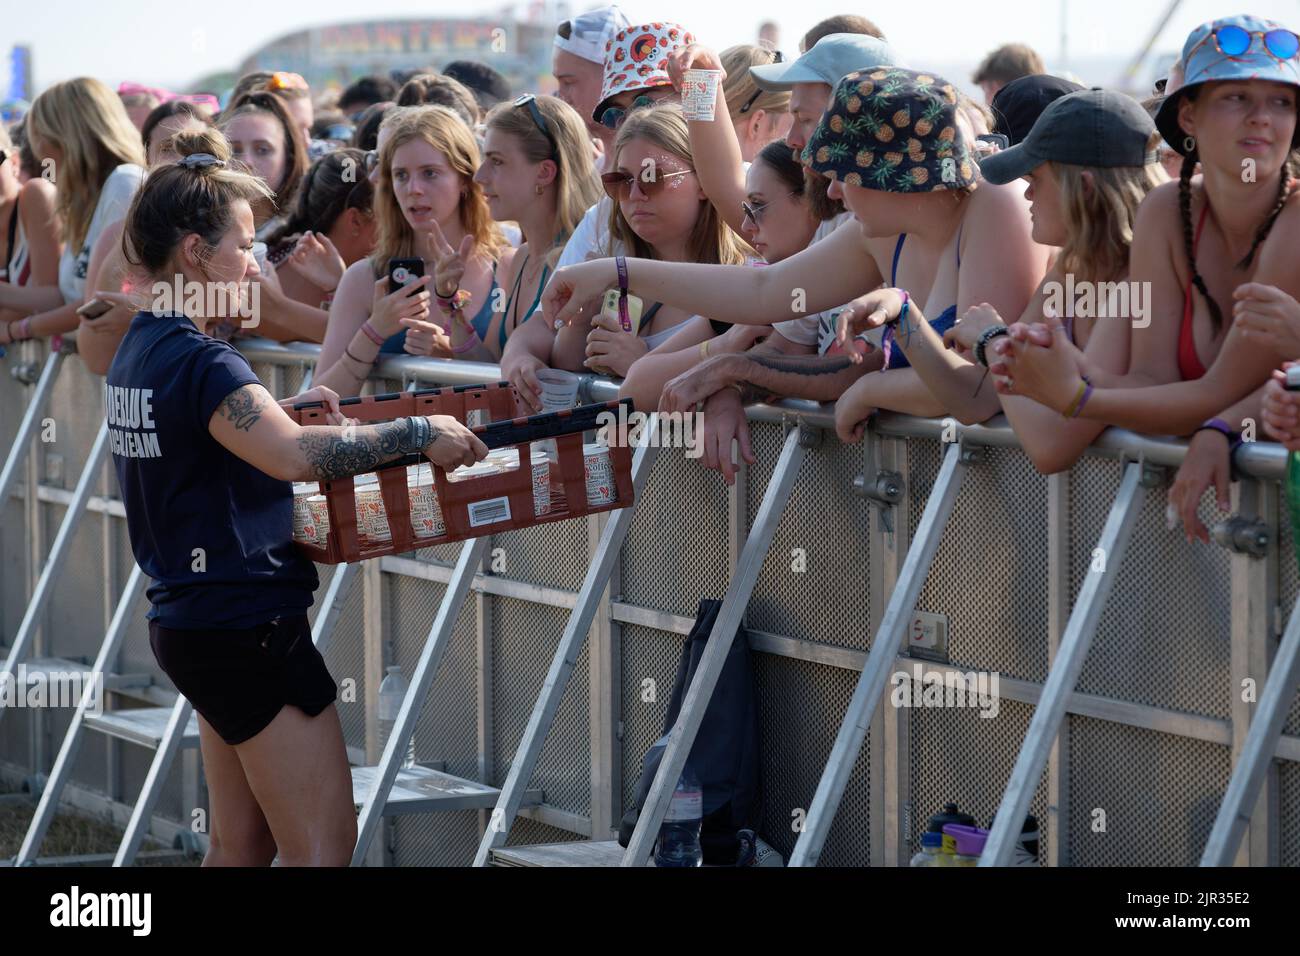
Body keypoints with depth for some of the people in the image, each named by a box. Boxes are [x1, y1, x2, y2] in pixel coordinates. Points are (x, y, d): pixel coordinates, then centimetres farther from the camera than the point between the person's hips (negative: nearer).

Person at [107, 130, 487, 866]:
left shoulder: (141, 351, 11)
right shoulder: (200, 362, -19)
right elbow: (295, 456, -34)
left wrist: (281, 411, 13)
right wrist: (417, 434, -28)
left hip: (190, 616, 10)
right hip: (246, 626, -10)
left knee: (241, 844, 14)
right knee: (324, 847, -8)